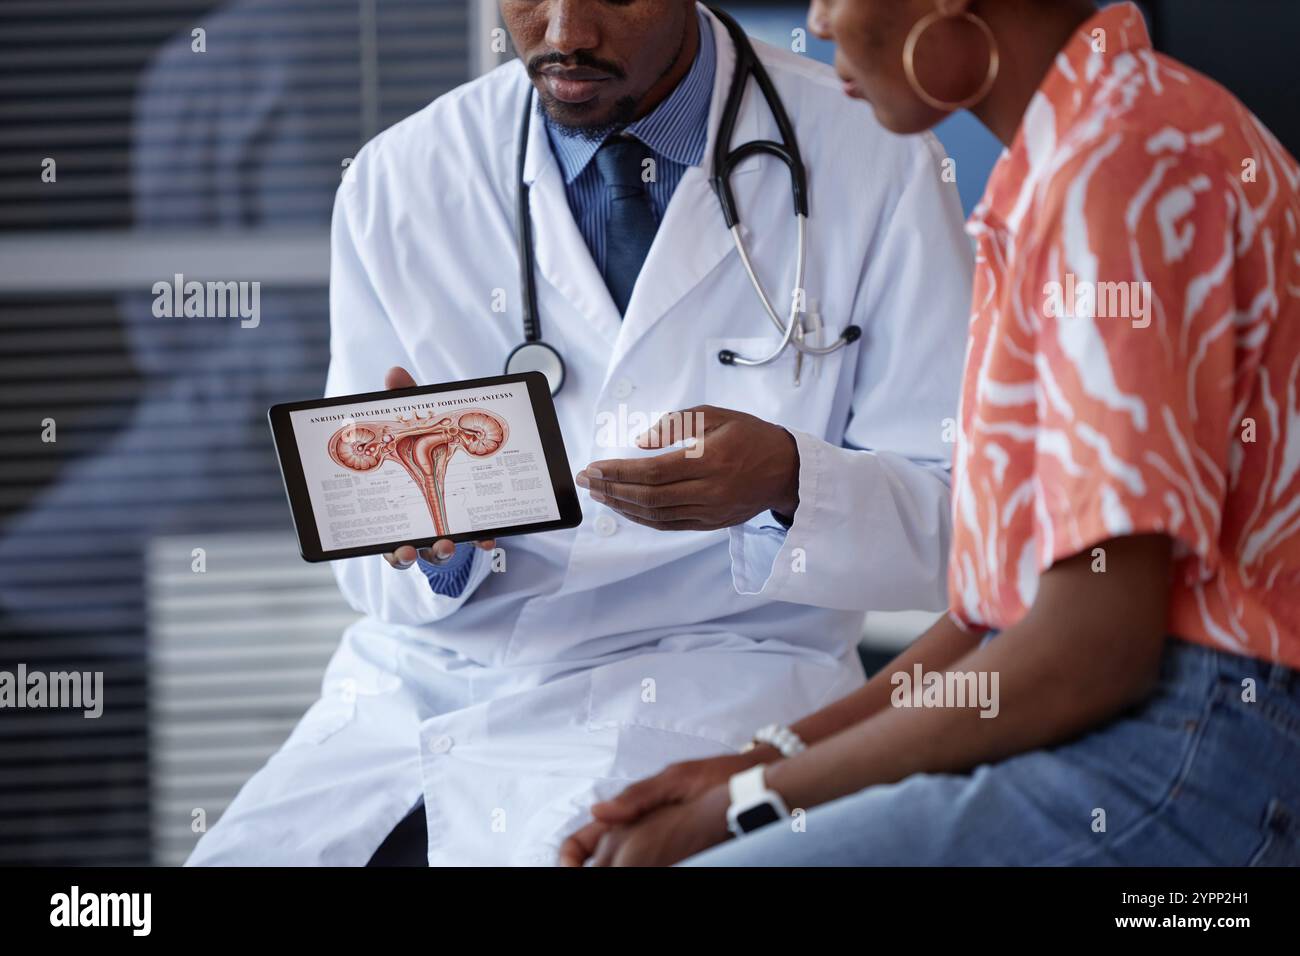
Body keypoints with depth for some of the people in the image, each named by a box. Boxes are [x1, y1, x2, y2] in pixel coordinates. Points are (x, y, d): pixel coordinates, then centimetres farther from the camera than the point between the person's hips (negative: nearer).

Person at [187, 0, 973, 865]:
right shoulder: (398, 182, 5)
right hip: (415, 685, 3)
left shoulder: (872, 161, -2)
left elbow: (967, 523, -2)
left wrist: (789, 479, -23)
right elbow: (374, 579, 6)